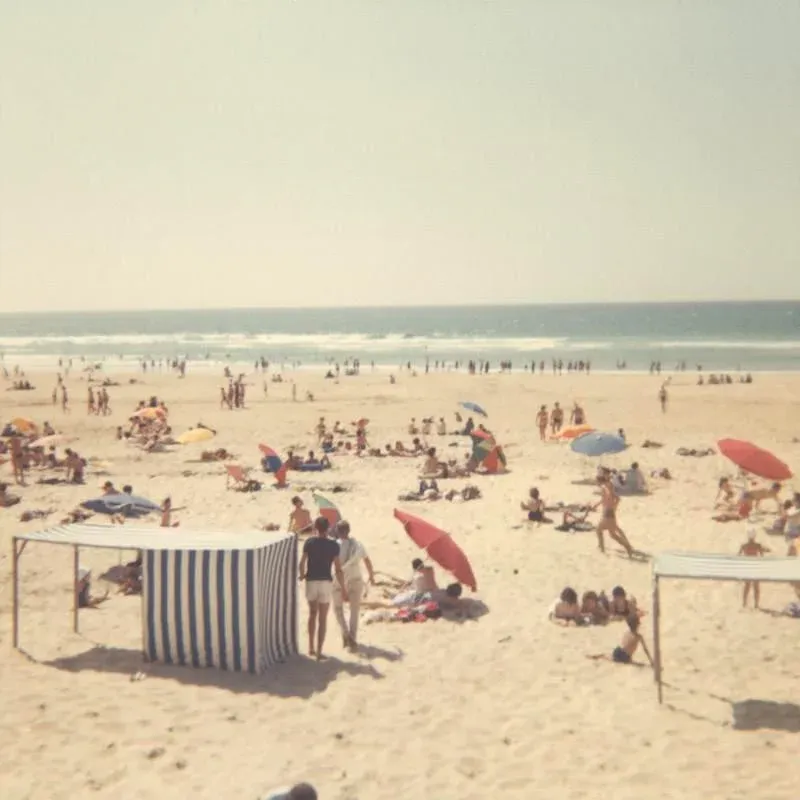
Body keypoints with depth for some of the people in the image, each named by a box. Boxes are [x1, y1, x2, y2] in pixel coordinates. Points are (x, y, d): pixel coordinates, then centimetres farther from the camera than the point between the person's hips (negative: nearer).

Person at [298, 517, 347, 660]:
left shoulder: (309, 542, -4)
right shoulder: (333, 545, -5)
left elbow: (302, 563, -8)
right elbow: (338, 569, -8)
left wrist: (302, 575, 15)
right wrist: (344, 589, -2)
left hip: (311, 581, 2)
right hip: (326, 583, -2)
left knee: (313, 614, 22)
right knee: (323, 619, 5)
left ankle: (311, 647, 24)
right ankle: (319, 652, 4)